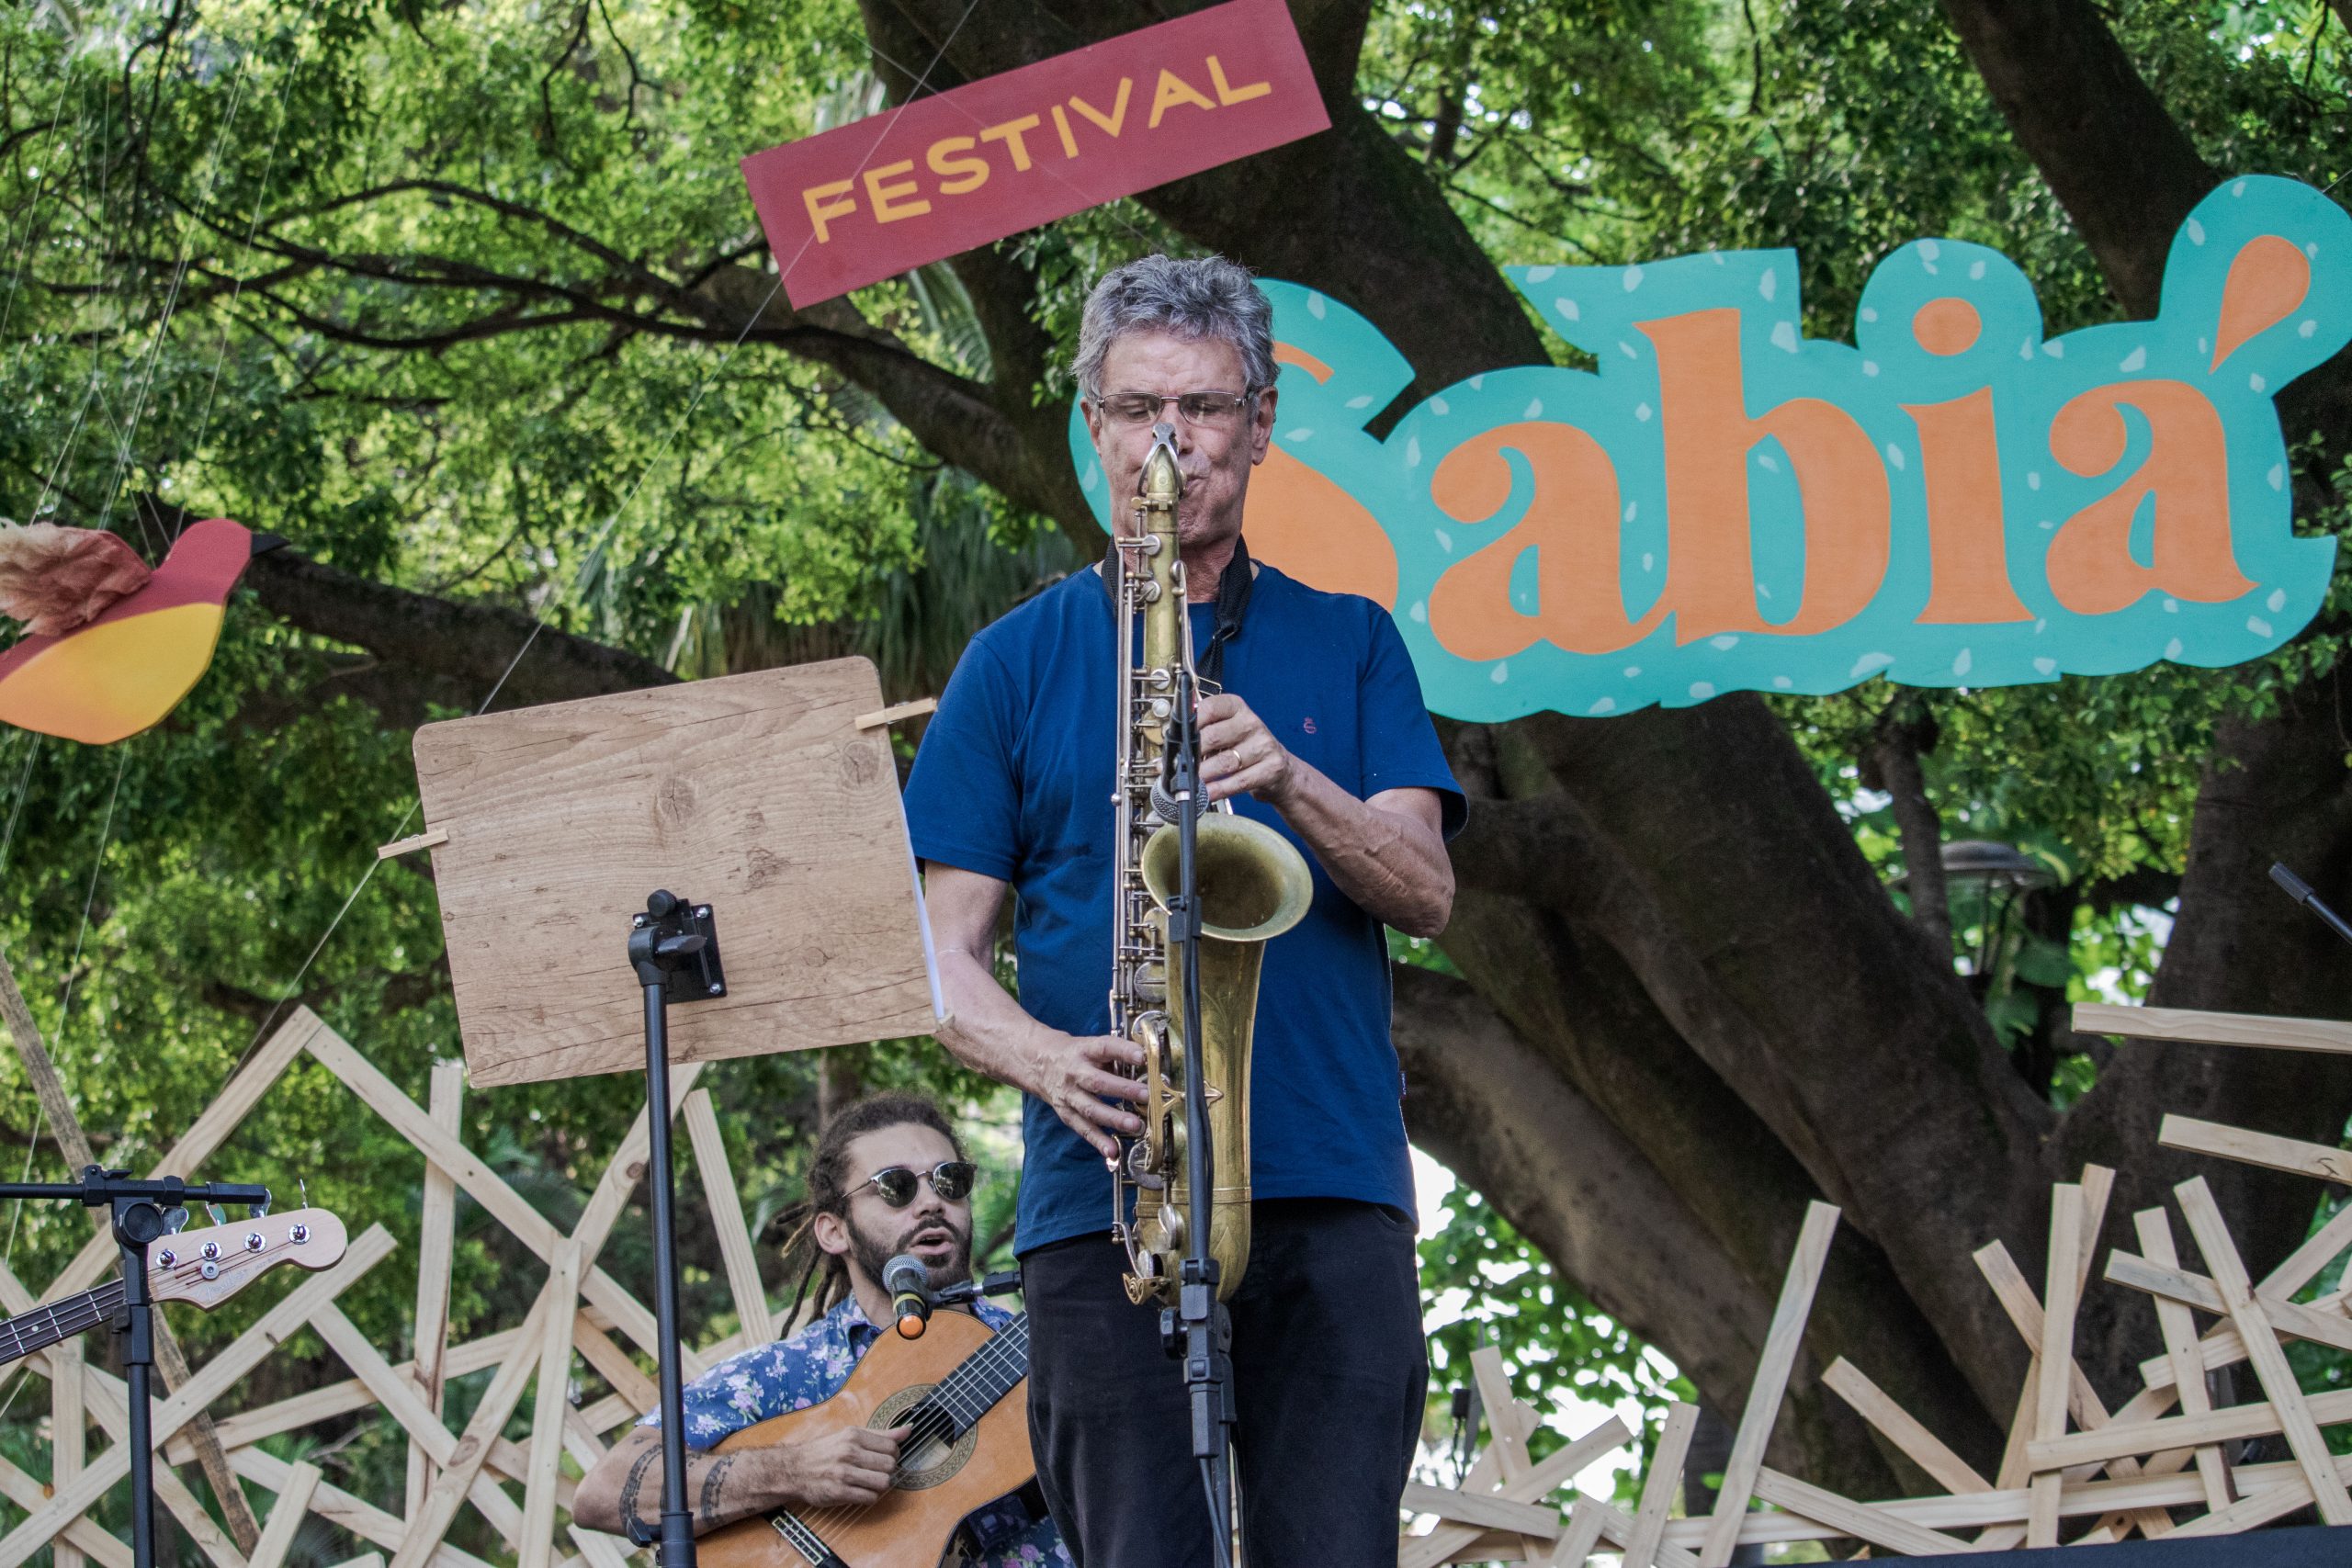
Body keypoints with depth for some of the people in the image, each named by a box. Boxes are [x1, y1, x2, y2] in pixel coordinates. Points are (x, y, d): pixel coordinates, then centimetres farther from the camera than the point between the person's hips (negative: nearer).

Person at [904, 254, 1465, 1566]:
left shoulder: (1347, 644, 17)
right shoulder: (1020, 661, 14)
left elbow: (1426, 892, 4)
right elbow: (947, 955, 8)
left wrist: (1288, 781, -14)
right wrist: (1053, 1061, -13)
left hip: (1334, 1203, 1)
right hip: (1104, 1198, -1)